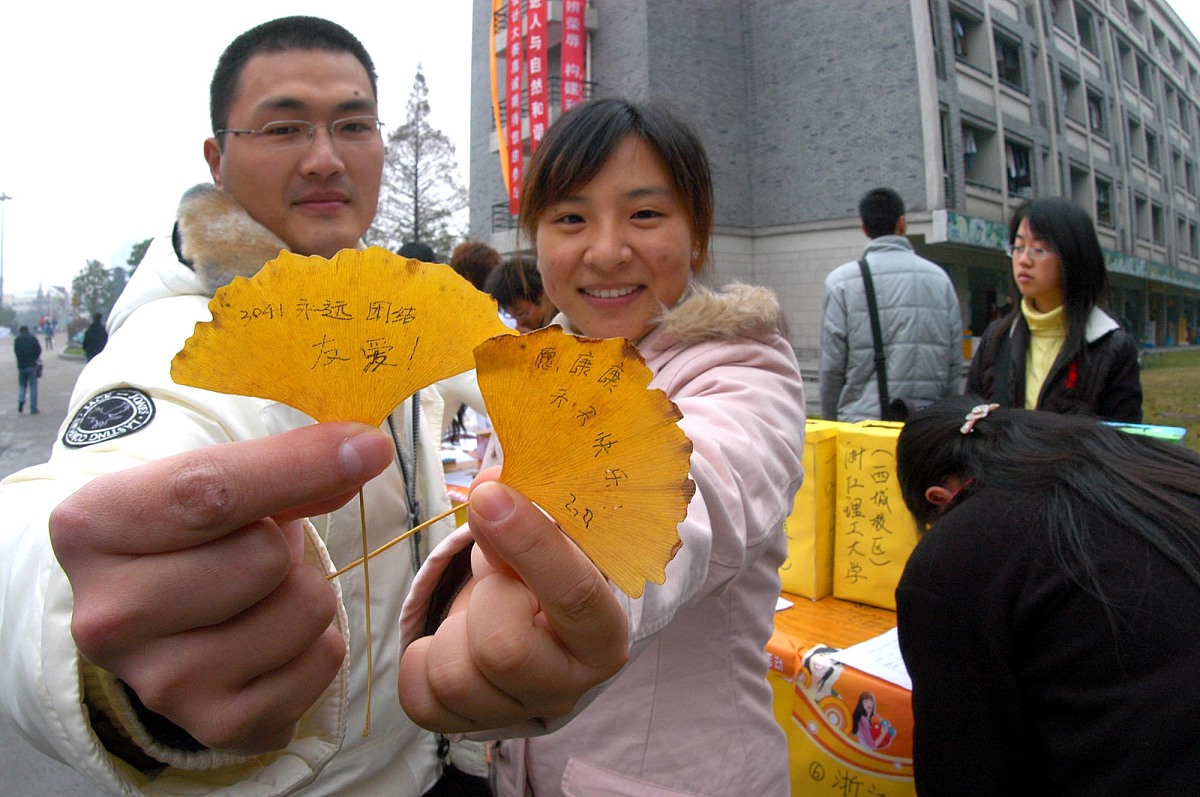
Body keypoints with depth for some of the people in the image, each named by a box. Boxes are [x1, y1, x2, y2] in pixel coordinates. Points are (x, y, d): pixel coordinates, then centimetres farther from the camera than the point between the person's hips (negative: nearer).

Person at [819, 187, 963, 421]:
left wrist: (830, 422, 7)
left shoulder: (842, 281, -3)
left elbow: (832, 366, -4)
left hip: (862, 420, -2)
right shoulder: (939, 277, 6)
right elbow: (955, 362, 8)